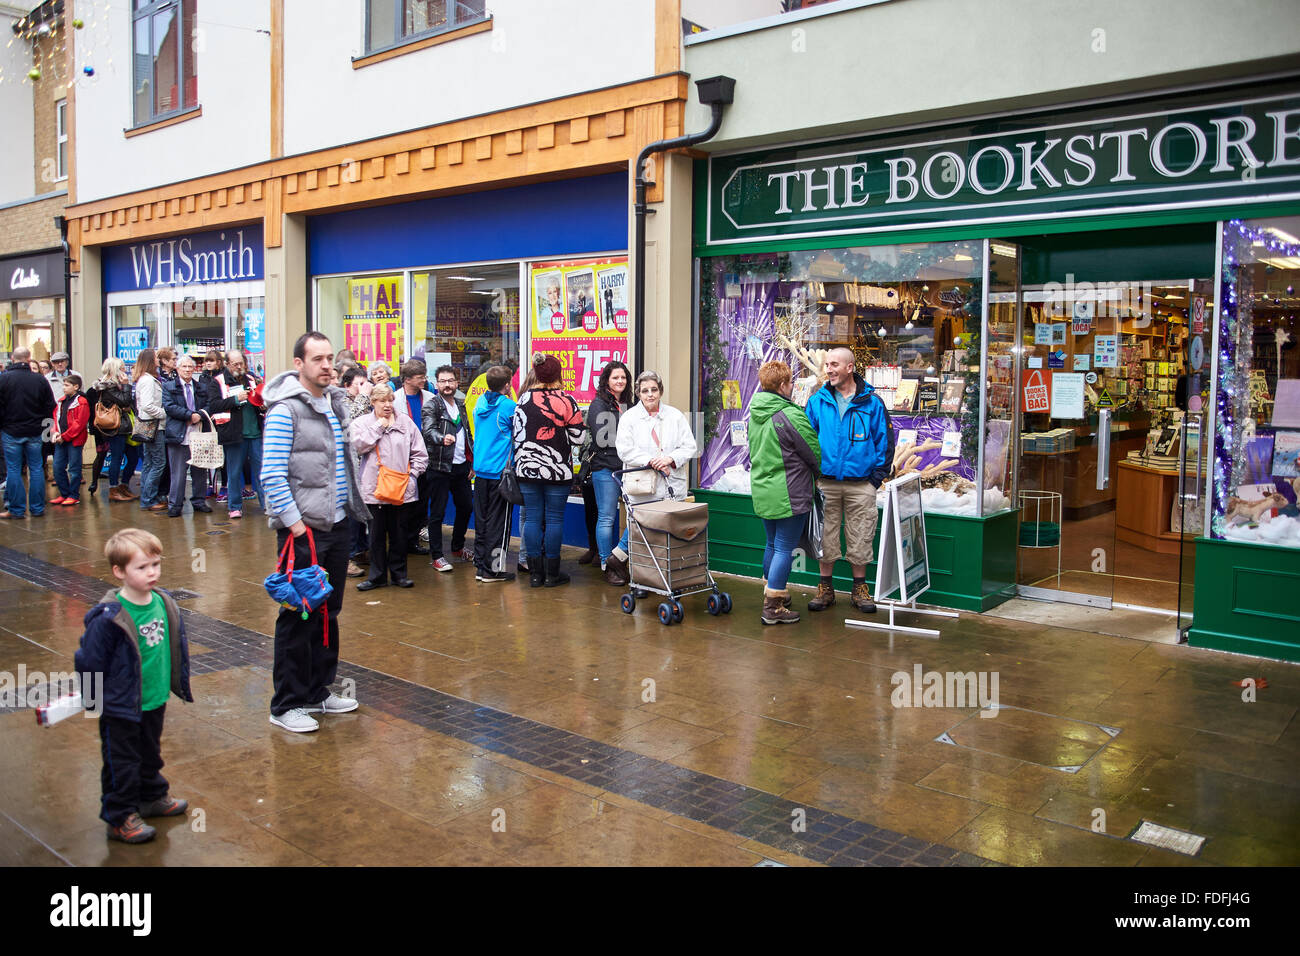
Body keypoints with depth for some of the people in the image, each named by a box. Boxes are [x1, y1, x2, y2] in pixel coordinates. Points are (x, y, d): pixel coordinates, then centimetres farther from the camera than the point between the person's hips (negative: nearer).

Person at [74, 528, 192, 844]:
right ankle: (120, 818, 23)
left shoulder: (165, 603, -5)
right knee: (121, 764, 9)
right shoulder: (109, 617, -25)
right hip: (120, 709, -6)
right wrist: (93, 700, -6)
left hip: (156, 702, 6)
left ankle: (153, 797, 45)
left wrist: (178, 685, 18)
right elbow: (89, 661, -15)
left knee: (151, 755, 25)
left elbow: (176, 647, 10)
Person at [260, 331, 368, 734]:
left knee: (328, 613, 15)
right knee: (298, 617, 0)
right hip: (302, 530, -8)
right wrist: (296, 527, -18)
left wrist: (351, 507, 14)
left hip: (337, 526, 8)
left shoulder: (335, 403, 11)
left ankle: (317, 692, 29)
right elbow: (272, 476, -18)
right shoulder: (285, 410, -13)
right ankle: (286, 704, 12)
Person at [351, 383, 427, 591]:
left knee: (399, 533, 9)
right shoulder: (361, 423, 7)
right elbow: (359, 445, -13)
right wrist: (378, 427, -7)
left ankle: (399, 573, 20)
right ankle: (377, 576, 16)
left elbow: (420, 455, 9)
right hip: (374, 488, -1)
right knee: (377, 534, 6)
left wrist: (411, 475, -2)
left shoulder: (406, 422, 8)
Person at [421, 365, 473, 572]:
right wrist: (442, 438, -45)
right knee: (437, 513, -1)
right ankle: (436, 555, 7)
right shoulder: (431, 406, -7)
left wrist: (472, 462, 15)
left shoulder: (461, 405, 12)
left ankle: (457, 548, 31)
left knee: (466, 507, 13)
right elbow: (428, 431, -24)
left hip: (461, 466, 6)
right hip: (440, 467, -6)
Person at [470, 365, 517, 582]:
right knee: (498, 521, 0)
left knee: (481, 519, 11)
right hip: (500, 471, -6)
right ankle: (493, 569, 4)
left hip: (480, 470, 6)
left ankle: (480, 566, 16)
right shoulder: (508, 406, -11)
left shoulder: (480, 403, 8)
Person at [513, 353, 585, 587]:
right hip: (557, 471, -3)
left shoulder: (524, 400, 1)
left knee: (532, 518, 7)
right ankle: (552, 574, 9)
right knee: (555, 519, 4)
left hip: (527, 468, 3)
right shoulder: (566, 400, -10)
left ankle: (535, 573, 11)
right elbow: (578, 437, -6)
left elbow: (517, 434, 4)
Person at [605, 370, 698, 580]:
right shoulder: (629, 418, 5)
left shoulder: (675, 416, 11)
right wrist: (651, 461, -14)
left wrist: (670, 459, -10)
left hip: (672, 487, 3)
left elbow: (689, 447, 7)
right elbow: (625, 451, -5)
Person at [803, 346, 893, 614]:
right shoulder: (817, 401, 4)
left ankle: (859, 589, 20)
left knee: (860, 538, 6)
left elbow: (884, 440, 4)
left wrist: (877, 476, -2)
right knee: (825, 536, 7)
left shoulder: (871, 402, 0)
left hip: (860, 484, -1)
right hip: (826, 483, 1)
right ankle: (825, 589, 19)